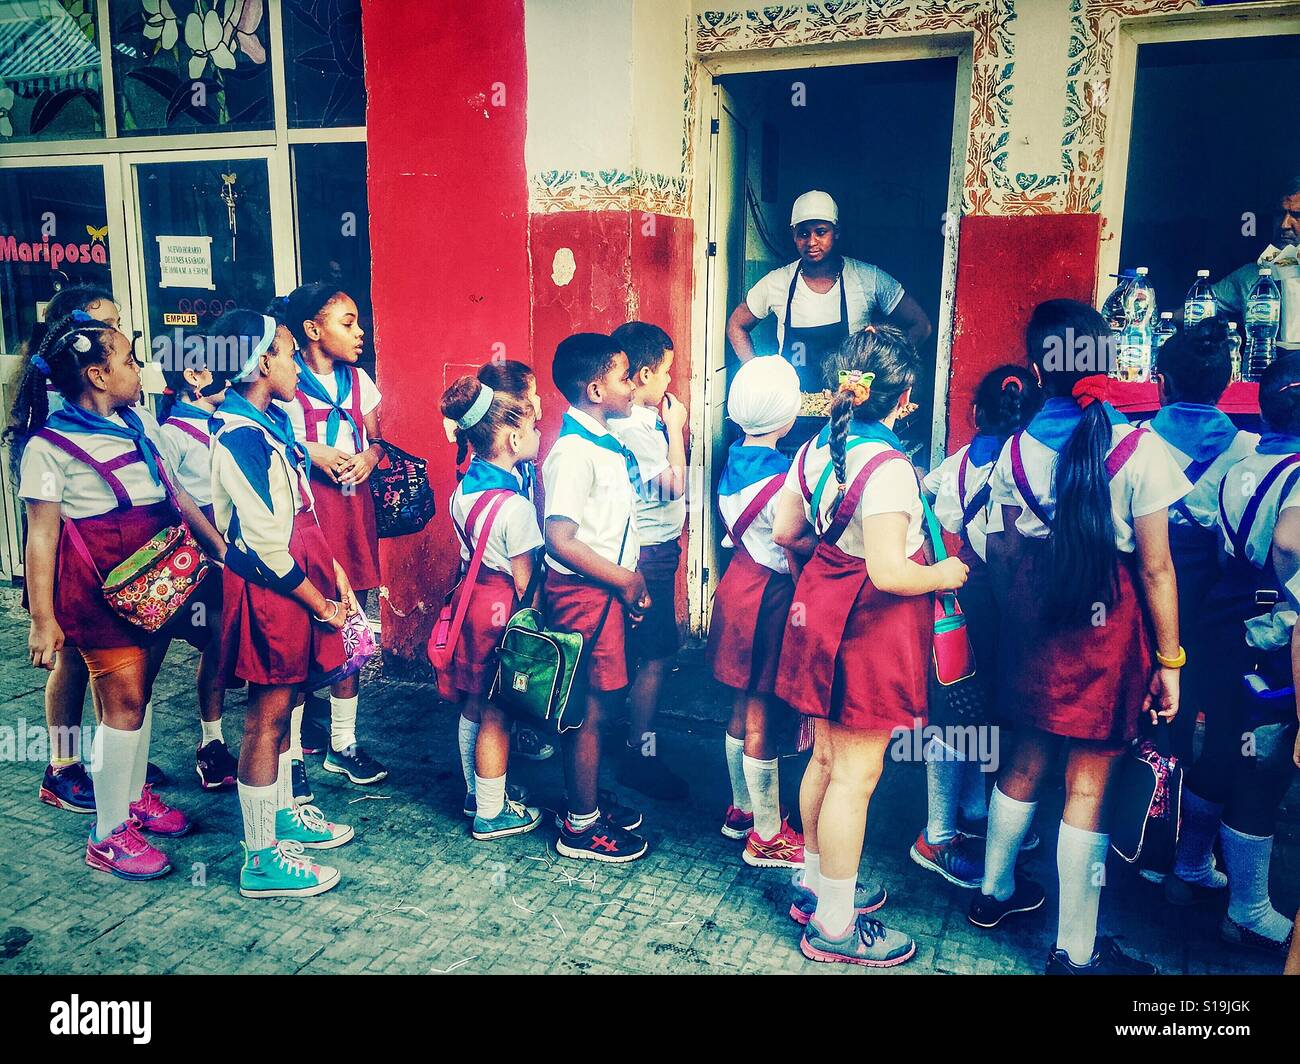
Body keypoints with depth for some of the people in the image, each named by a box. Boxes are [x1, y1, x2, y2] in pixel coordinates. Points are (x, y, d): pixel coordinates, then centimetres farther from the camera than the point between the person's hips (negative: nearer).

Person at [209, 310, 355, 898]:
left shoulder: (270, 422, 11)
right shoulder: (240, 436, -18)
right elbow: (266, 544, -21)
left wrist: (334, 571, 8)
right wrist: (321, 604, -13)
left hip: (297, 579, 9)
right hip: (268, 587, -9)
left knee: (283, 704, 19)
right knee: (266, 714, -1)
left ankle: (283, 814, 35)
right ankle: (261, 860, 10)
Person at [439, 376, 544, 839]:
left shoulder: (464, 487, 1)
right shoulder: (514, 505, -23)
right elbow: (524, 580, -17)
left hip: (471, 594, 8)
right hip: (502, 607, -8)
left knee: (474, 705, 20)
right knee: (496, 715, 5)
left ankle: (476, 793, 37)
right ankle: (491, 814, 19)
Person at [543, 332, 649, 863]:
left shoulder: (606, 440, 9)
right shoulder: (574, 451, -20)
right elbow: (560, 541, -26)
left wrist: (631, 575, 9)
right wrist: (624, 581, -17)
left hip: (608, 589, 9)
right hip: (584, 594, -9)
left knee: (600, 701, 18)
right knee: (591, 707, 2)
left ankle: (591, 800, 33)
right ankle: (580, 826, 17)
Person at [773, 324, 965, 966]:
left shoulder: (816, 448, 2)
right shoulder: (888, 466, -22)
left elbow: (786, 532, 9)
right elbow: (889, 573, -27)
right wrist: (944, 575, -9)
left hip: (820, 607, 9)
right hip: (869, 626, -8)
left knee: (826, 758, 20)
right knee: (856, 776, 3)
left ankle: (816, 883, 38)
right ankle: (835, 928, 17)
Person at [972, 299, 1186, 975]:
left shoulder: (1016, 451, -2)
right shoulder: (1137, 450, -12)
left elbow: (1001, 558, 3)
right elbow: (1155, 569, -10)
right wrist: (1170, 660, -1)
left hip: (1032, 628, 4)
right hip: (1107, 628, -4)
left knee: (1027, 762, 20)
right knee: (1087, 785, 5)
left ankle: (995, 891, 37)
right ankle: (1075, 950, 18)